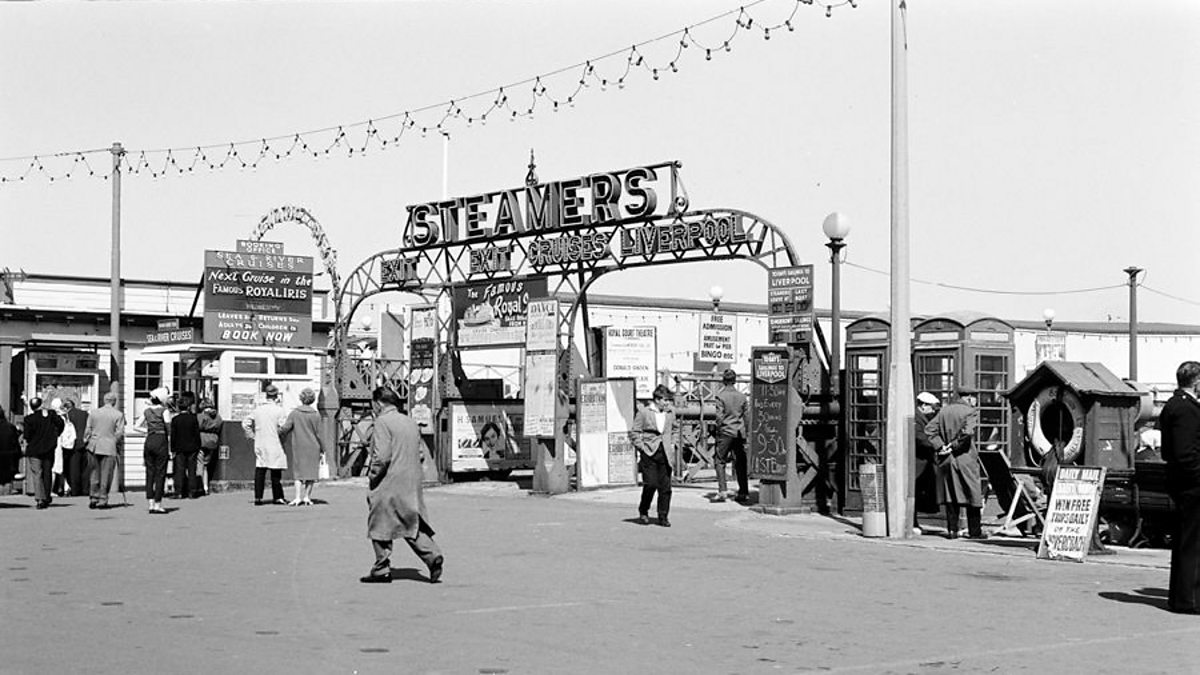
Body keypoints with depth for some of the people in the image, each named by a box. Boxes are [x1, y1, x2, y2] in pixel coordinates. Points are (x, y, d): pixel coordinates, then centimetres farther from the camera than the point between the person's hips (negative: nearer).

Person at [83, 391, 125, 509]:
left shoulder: (93, 413, 4)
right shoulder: (118, 414, -4)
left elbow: (88, 430, 4)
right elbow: (120, 433, -6)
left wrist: (86, 442, 15)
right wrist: (120, 446, 6)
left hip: (94, 447, 3)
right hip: (109, 448, -3)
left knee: (94, 474, 11)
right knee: (106, 475, 3)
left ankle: (93, 498, 10)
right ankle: (103, 500, 3)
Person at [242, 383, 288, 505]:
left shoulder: (258, 410, 8)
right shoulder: (279, 410, -8)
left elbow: (245, 423, 9)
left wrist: (253, 435, 13)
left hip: (260, 445, 4)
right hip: (274, 445, -4)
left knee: (259, 471, 5)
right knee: (276, 472, 2)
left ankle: (258, 497, 2)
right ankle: (277, 497, 6)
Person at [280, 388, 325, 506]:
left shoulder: (294, 413, -4)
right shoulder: (316, 415, -5)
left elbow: (285, 428, -11)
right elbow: (319, 433, -3)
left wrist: (278, 432, 10)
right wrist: (323, 449, 5)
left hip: (298, 447, 0)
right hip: (313, 447, 0)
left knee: (298, 471, 6)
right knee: (311, 472, 8)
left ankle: (298, 497, -5)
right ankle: (307, 497, 6)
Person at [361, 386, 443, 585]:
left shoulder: (382, 422, -11)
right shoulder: (411, 422, 13)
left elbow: (382, 456, -20)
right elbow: (421, 453, 15)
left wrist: (372, 477, -8)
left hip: (389, 483, -7)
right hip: (412, 483, 7)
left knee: (380, 525, 6)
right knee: (412, 525, 12)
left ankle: (382, 570, 10)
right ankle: (433, 556, -7)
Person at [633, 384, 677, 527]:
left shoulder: (670, 413, 9)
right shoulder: (644, 412, -3)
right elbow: (634, 432, 1)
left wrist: (672, 444, 14)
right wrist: (641, 447, -5)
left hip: (665, 454, 4)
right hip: (649, 453, -4)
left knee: (665, 487, 1)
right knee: (651, 484, -10)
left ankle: (663, 516, 10)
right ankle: (643, 512, 11)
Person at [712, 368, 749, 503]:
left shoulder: (721, 396, -8)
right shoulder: (742, 396, 6)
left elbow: (719, 416, -12)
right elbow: (746, 415, 9)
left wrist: (718, 429, 0)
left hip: (726, 431, -4)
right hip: (740, 432, 4)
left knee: (719, 461, 2)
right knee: (740, 463, 10)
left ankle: (722, 491, -9)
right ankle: (744, 492, 12)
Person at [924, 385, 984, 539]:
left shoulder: (944, 411, 9)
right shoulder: (971, 412, -8)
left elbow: (929, 429, 3)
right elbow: (967, 432, -22)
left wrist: (940, 446, -3)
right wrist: (954, 446, -12)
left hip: (946, 460, 5)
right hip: (965, 459, -5)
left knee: (950, 494, 9)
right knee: (972, 494, 5)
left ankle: (952, 530, 7)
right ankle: (974, 531, 9)